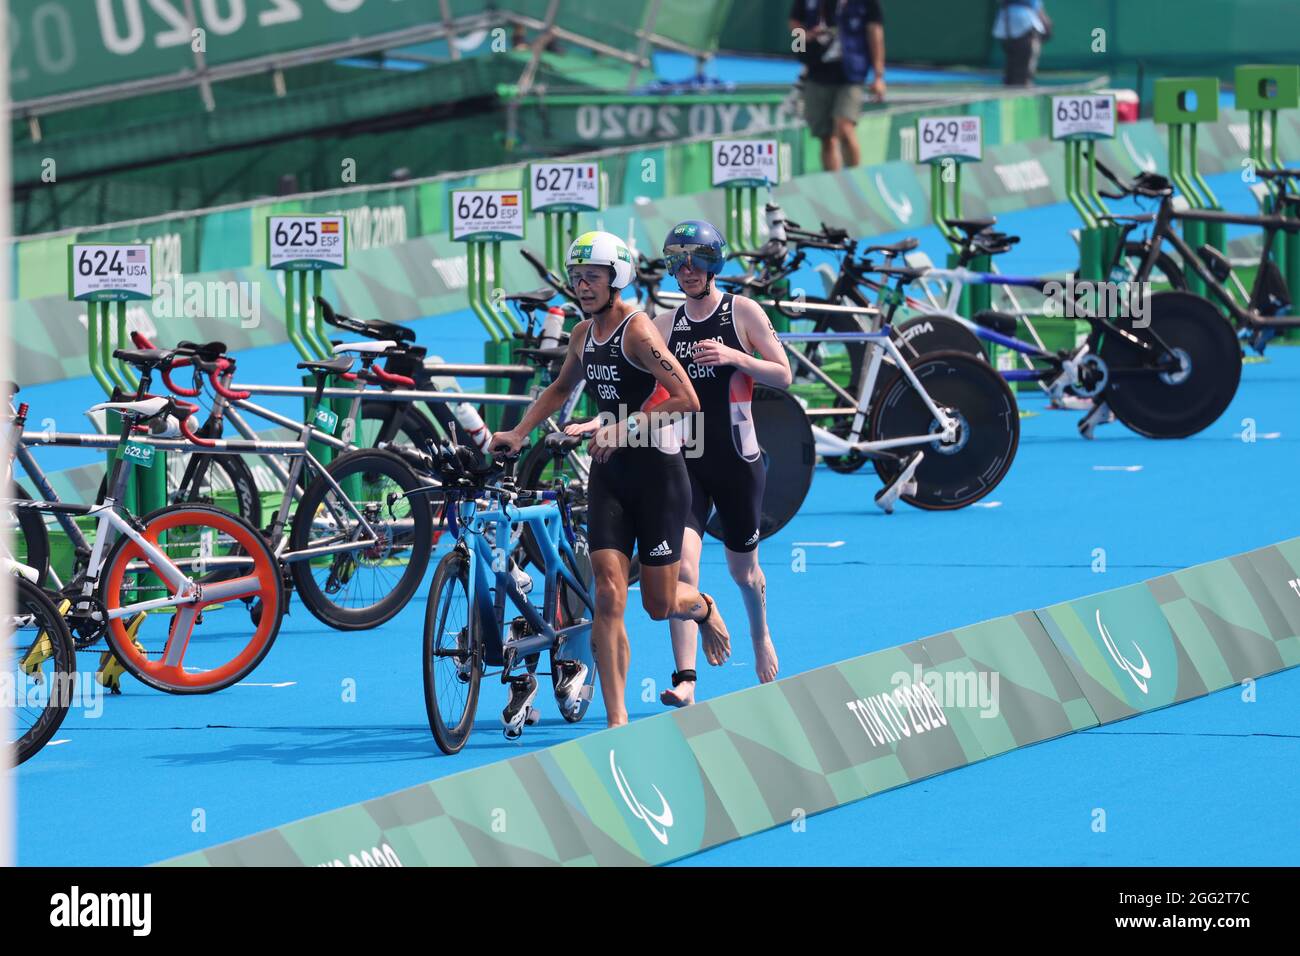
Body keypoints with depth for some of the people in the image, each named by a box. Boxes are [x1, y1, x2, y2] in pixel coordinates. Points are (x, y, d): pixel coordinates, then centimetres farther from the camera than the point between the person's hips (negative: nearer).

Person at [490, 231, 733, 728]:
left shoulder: (638, 331, -16)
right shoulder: (584, 334, 7)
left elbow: (687, 399, -23)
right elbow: (561, 388, 28)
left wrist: (624, 428, -24)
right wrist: (519, 433, 17)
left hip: (657, 470, -6)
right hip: (609, 471, 6)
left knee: (659, 604, 3)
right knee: (608, 594, -9)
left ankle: (703, 608, 41)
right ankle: (617, 721, -9)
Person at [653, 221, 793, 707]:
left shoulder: (743, 312, -1)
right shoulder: (665, 324, 8)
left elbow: (783, 375, -3)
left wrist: (735, 357, -20)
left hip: (736, 458, -1)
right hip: (685, 460, 1)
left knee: (743, 569, 13)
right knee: (682, 566, -15)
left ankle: (761, 636, 44)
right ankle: (685, 680, -20)